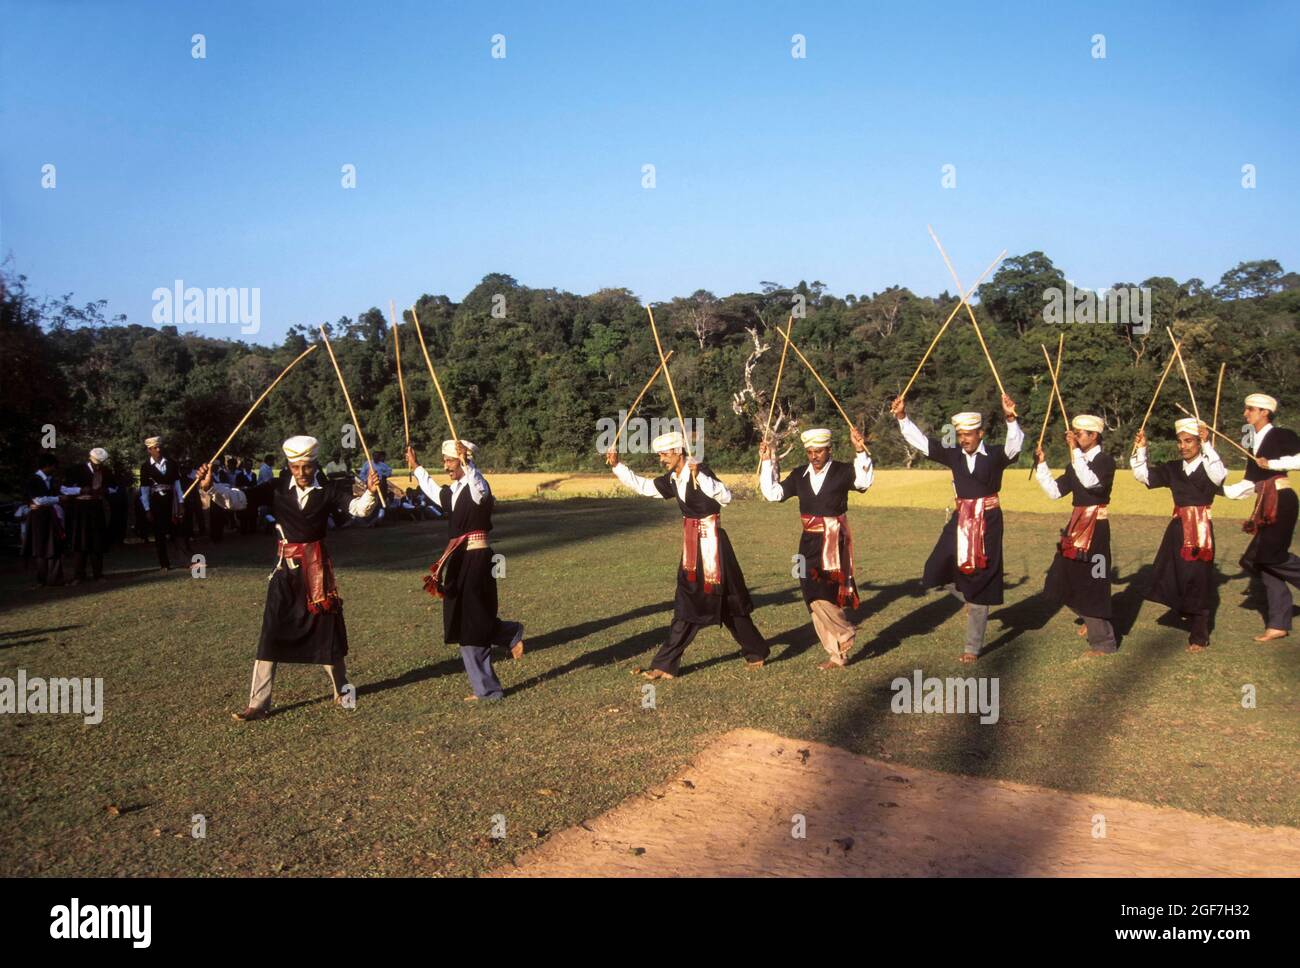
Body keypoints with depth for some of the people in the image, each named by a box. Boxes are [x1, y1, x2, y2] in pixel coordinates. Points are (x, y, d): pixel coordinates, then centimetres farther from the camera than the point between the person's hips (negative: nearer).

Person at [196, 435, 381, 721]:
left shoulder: (328, 490, -6)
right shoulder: (277, 488, -4)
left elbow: (358, 507, -18)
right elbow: (237, 499, -11)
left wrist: (369, 492, -39)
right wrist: (209, 487, -29)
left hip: (318, 568, -1)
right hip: (286, 569, 1)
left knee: (328, 630, 11)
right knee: (270, 634, 0)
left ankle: (341, 690, 33)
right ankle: (259, 703, 8)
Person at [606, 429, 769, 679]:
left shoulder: (699, 472, -17)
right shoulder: (672, 480, 7)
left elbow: (725, 497, -27)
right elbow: (643, 486, 16)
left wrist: (700, 477, -36)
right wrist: (617, 466, 10)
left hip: (711, 543, -7)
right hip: (692, 544, 8)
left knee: (728, 600, 0)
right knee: (688, 602, 10)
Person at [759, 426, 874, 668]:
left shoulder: (842, 471, -5)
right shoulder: (799, 475, 8)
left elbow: (864, 482, -21)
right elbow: (773, 493, 8)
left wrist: (860, 452, -32)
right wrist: (767, 462, 3)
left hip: (834, 542, -6)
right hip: (810, 543, 6)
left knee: (820, 595, -15)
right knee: (816, 598, 8)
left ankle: (845, 634, 11)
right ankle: (837, 655, 20)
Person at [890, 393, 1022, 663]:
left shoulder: (996, 455, -7)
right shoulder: (954, 455, 3)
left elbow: (1015, 443, -26)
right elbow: (920, 441, 1)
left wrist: (1010, 418, -45)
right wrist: (902, 417, -10)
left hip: (987, 522, -4)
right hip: (960, 522, 4)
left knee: (979, 583, 3)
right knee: (938, 572, -7)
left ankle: (973, 648, 16)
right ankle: (970, 598, 26)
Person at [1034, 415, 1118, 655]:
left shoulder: (1105, 460, -11)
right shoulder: (1077, 463, 11)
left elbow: (1090, 481, -31)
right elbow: (1054, 492, 8)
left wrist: (1074, 450, -28)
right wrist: (1041, 465, 1)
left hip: (1095, 527, -8)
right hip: (1076, 525, 8)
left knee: (1091, 583, -4)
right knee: (1065, 579, 16)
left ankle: (1104, 642, 7)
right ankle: (1092, 621, 38)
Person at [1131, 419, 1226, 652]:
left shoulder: (1207, 466, -6)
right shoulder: (1173, 469, 8)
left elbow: (1218, 476, -29)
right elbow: (1144, 475, 6)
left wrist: (1207, 445, -31)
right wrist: (1141, 450, -6)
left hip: (1201, 529, -5)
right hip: (1178, 529, 5)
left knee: (1198, 579, 0)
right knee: (1173, 577, 7)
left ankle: (1199, 637, 11)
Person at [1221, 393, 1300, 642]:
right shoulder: (1255, 445, 20)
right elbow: (1249, 484, 20)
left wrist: (1271, 463, -15)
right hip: (1266, 505, 9)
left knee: (1271, 554, -18)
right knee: (1263, 559, 5)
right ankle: (1278, 624, 8)